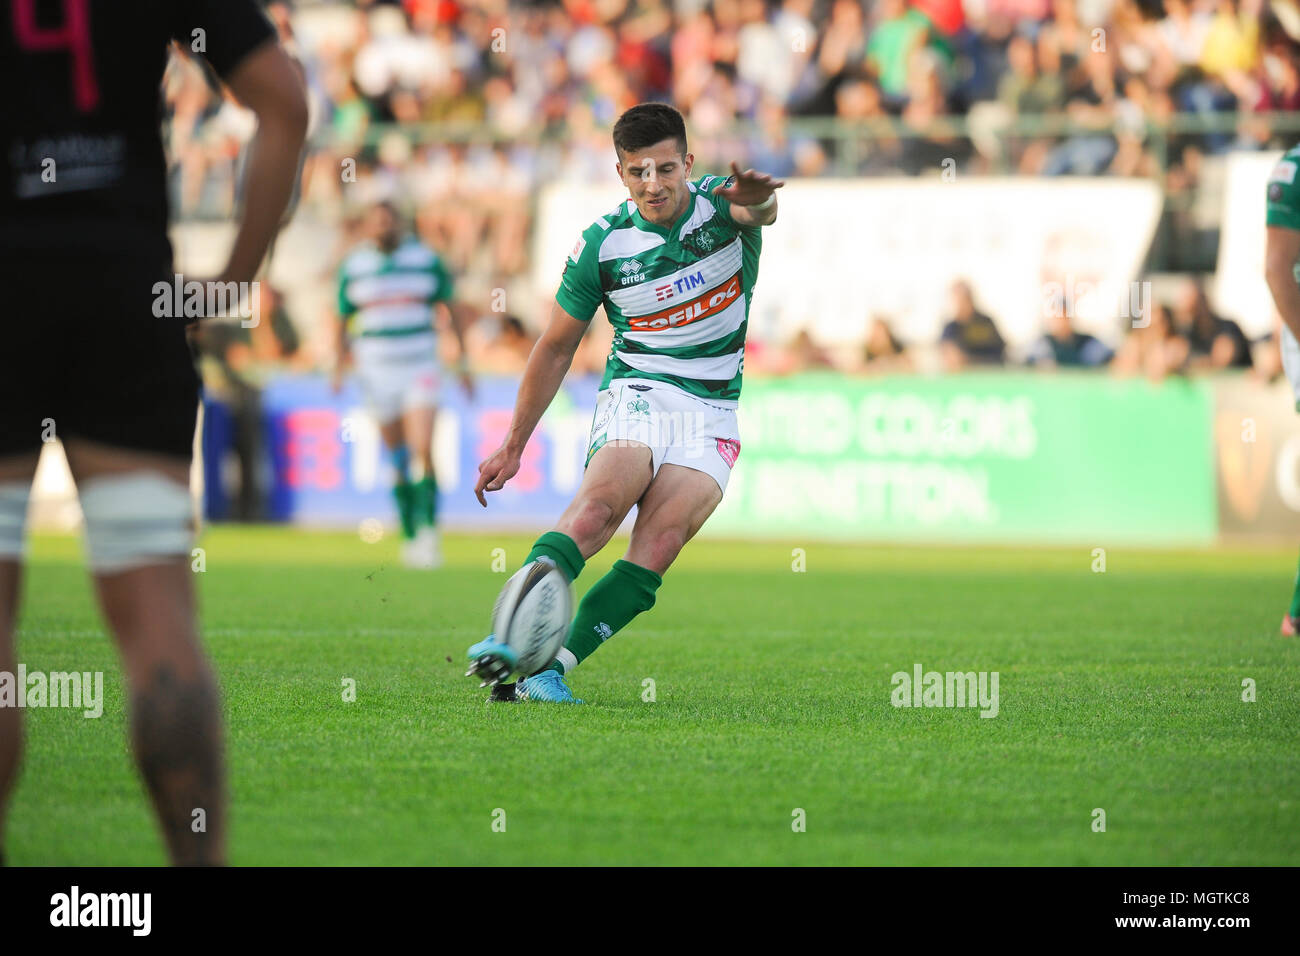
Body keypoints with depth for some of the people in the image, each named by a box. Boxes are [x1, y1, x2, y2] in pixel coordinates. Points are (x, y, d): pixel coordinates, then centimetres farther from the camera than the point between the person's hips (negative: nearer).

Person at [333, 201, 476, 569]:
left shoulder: (427, 259, 3)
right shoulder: (352, 266, 5)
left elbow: (454, 308, 10)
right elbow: (343, 321, 12)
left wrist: (463, 362, 6)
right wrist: (340, 368, 3)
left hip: (420, 369, -1)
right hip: (376, 373, 1)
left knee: (423, 451, -17)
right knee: (399, 462, 4)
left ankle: (428, 530, -16)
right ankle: (410, 537, 14)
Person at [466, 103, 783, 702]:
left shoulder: (721, 204, -2)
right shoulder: (602, 245, -1)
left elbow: (759, 211, -28)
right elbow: (557, 347, 8)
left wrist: (757, 200, -55)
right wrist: (513, 445, 9)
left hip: (711, 414, 0)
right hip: (633, 398, 0)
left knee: (659, 542, -22)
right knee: (600, 501, -31)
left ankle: (550, 667, -23)